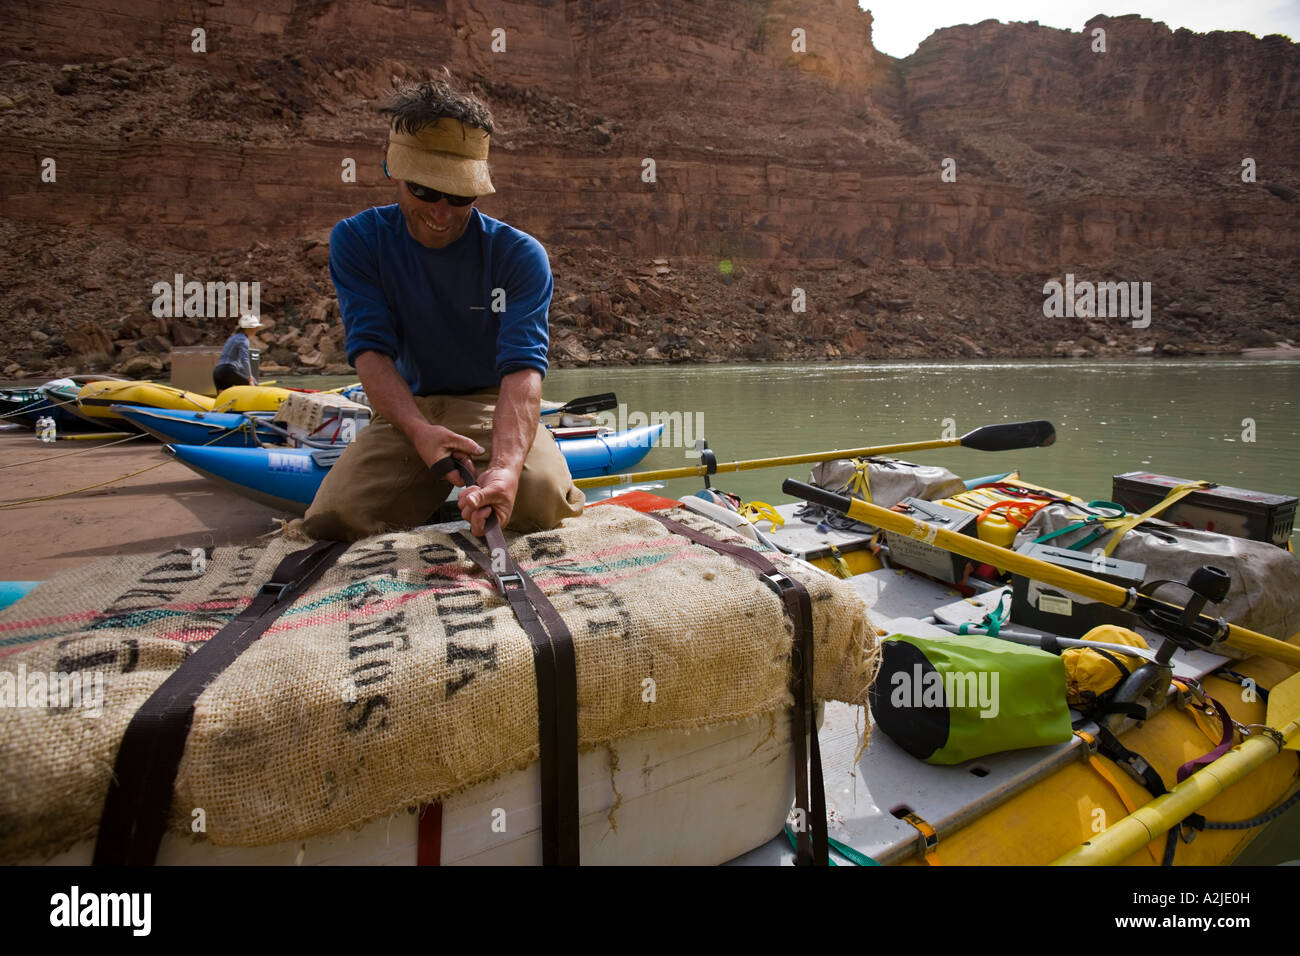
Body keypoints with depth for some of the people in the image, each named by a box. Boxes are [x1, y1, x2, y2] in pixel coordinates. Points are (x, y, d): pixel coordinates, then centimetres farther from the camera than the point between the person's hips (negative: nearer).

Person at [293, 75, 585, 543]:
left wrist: (505, 468, -45)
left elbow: (523, 367, -25)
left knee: (541, 500, -30)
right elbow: (371, 348, -14)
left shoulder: (520, 254, -12)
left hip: (493, 406, -2)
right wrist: (418, 430, -36)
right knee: (333, 519, -20)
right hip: (404, 410, 2)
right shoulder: (356, 241, -2)